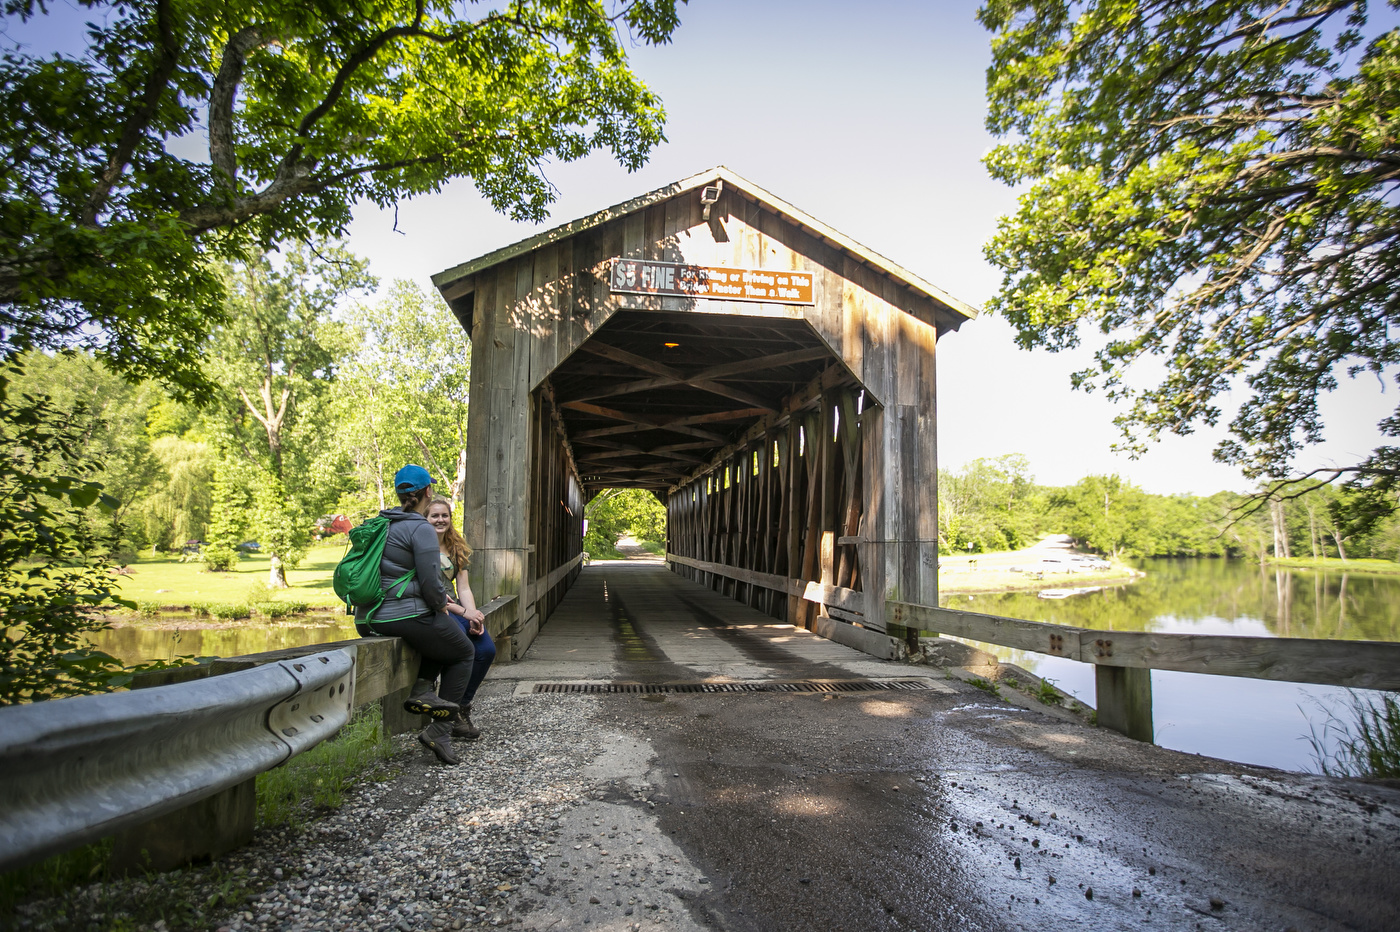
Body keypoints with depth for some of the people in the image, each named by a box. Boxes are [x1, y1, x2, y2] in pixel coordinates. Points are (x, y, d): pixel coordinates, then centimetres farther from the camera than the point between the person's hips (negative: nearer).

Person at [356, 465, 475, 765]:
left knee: (447, 634, 30)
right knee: (464, 653, 13)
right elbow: (430, 582, -18)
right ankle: (440, 732, 8)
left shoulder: (384, 523, 13)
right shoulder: (421, 529, -14)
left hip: (371, 618, 9)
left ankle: (422, 688, 9)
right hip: (407, 616, -8)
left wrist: (438, 598, 20)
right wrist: (441, 603, 3)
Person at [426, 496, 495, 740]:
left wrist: (474, 615, -8)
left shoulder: (457, 550, 17)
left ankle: (462, 707, 0)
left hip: (454, 611, 7)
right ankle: (455, 713, -13)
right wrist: (464, 613, -18)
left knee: (487, 649, -17)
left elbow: (463, 588, 12)